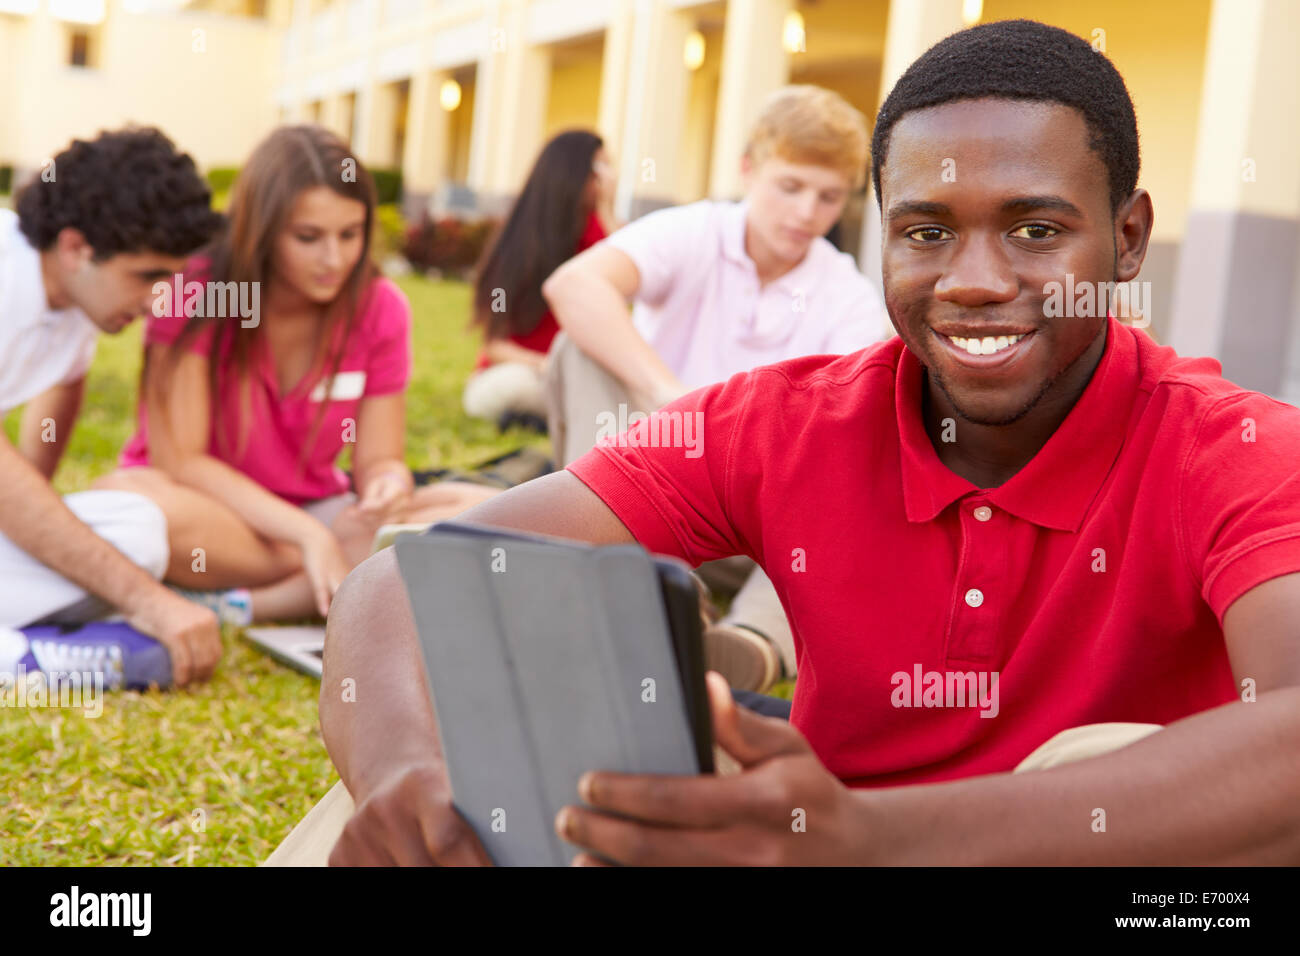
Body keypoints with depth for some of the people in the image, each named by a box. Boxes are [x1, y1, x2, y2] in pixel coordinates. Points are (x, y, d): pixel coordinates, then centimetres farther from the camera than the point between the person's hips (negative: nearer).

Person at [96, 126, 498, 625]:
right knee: (129, 500, -39)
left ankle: (241, 605, -25)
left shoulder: (380, 308, -5)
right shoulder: (195, 291, -15)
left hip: (310, 514, 3)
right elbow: (178, 459, -19)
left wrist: (388, 485, -29)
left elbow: (378, 459, -3)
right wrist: (310, 535, -28)